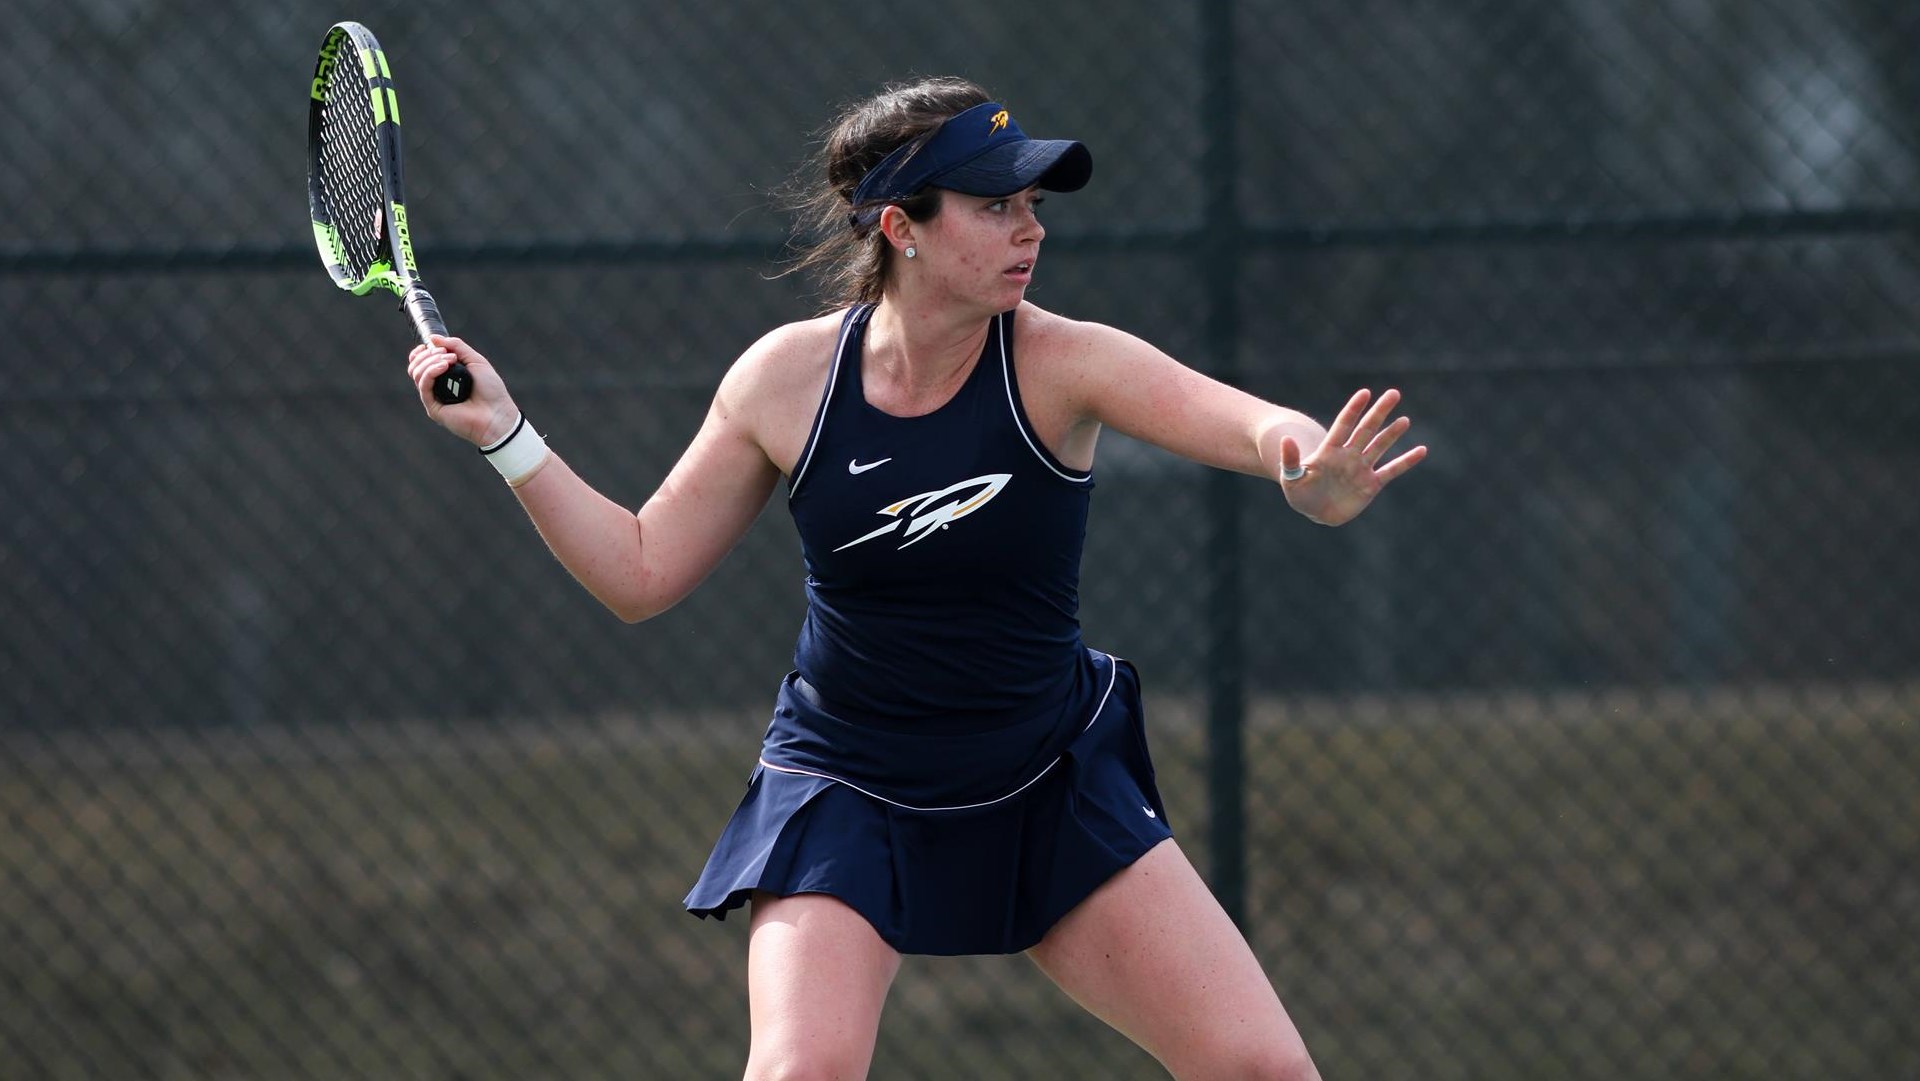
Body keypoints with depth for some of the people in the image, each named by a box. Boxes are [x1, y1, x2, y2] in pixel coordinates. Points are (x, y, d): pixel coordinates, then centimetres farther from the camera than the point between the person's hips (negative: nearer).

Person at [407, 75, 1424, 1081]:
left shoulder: (1060, 363, -17)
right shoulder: (787, 376, -10)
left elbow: (1257, 425, -34)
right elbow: (642, 572, 2)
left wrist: (1310, 475, -58)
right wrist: (503, 434, -7)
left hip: (1055, 790, 1)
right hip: (844, 795, 0)